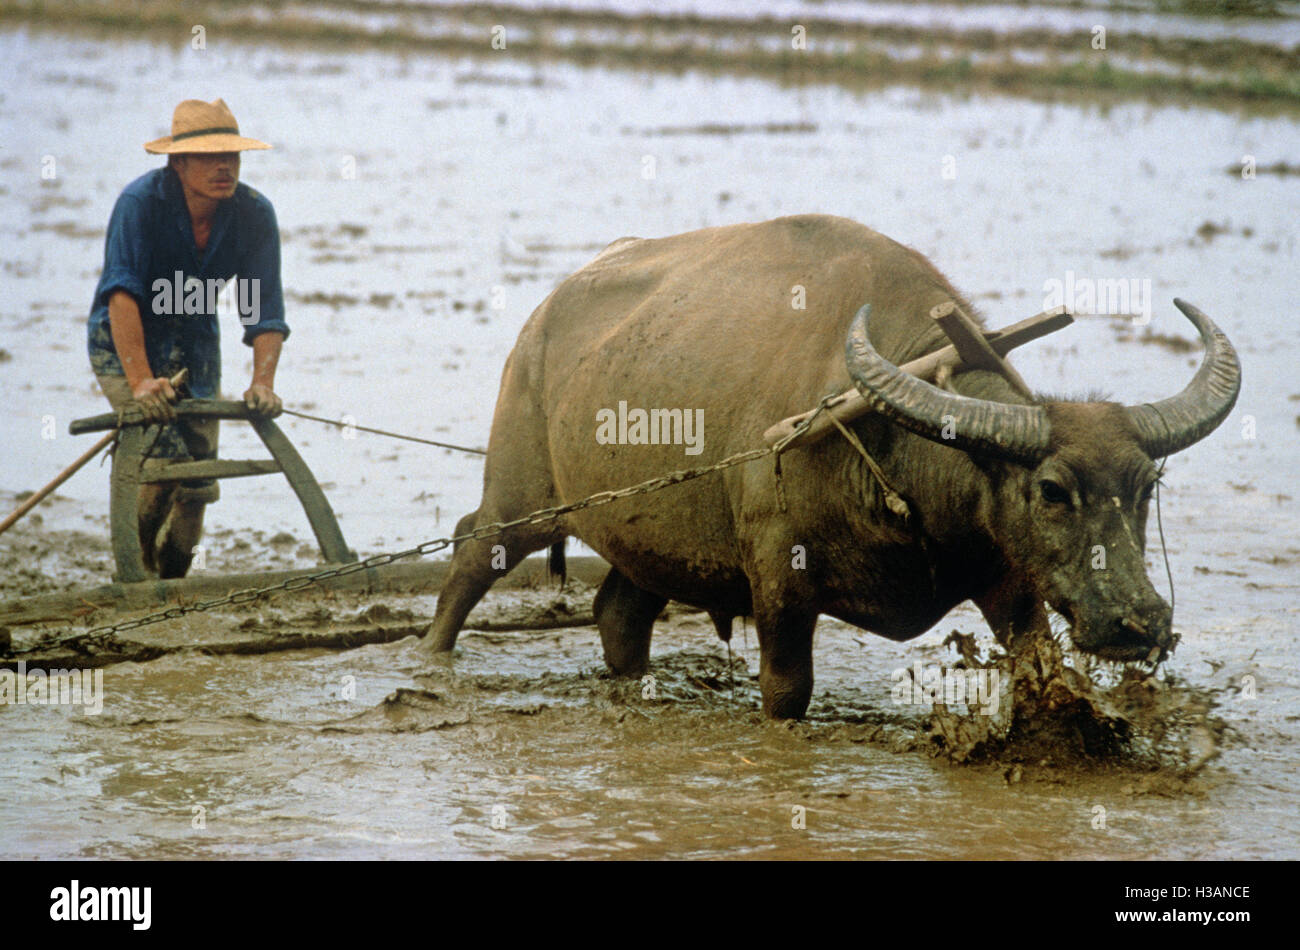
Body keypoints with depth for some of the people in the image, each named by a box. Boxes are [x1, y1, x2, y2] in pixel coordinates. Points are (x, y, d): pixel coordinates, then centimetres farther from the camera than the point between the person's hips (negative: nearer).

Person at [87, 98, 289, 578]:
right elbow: (122, 293, -35)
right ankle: (133, 569, -6)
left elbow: (266, 311, -15)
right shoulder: (141, 201, -27)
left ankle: (172, 582, 24)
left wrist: (262, 382, -31)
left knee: (199, 472, 2)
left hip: (193, 342, 4)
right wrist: (141, 380, -46)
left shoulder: (255, 214, -15)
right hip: (125, 343, -4)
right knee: (167, 448, -24)